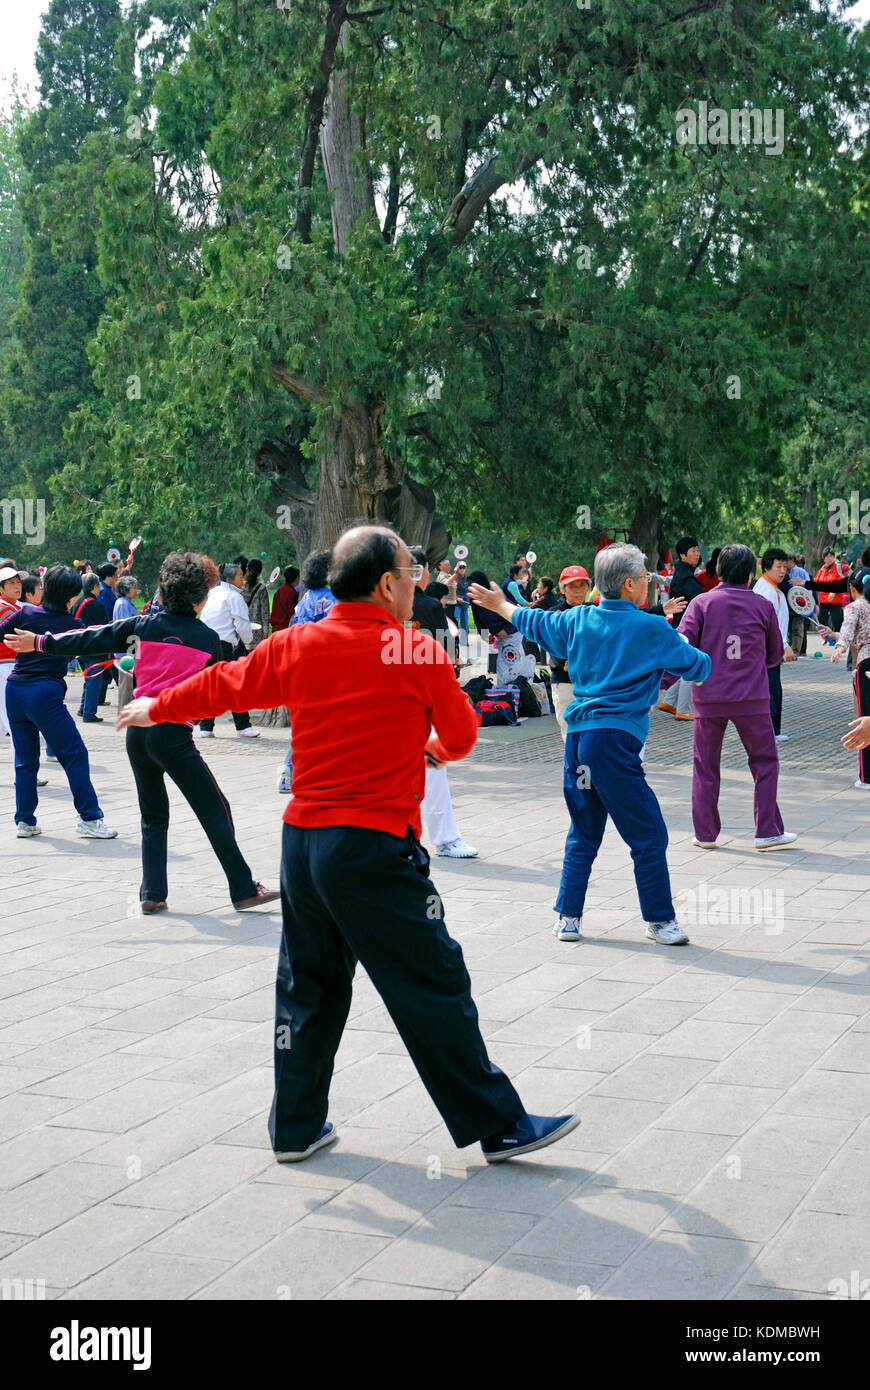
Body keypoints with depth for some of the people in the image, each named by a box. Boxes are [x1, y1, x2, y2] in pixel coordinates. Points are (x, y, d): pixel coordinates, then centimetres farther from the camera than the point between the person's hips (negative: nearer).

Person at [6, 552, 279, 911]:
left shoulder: (143, 624, 6)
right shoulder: (207, 638, -2)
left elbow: (92, 639, 11)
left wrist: (41, 643, 20)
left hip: (137, 731, 5)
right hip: (174, 735, -5)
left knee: (153, 816, 18)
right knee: (215, 811, 2)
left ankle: (152, 893, 14)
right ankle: (243, 889, 3)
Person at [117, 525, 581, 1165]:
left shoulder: (296, 645, 4)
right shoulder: (419, 652, -7)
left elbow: (221, 684, 17)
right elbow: (461, 736, 6)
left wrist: (156, 708, 36)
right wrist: (430, 744, 29)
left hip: (302, 841, 6)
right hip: (376, 848, -6)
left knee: (309, 984, 17)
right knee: (434, 988, 1)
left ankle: (296, 1126, 26)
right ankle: (497, 1124, 9)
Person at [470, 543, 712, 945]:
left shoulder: (577, 620, 10)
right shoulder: (651, 630, -5)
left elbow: (533, 622, 28)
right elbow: (697, 667, 6)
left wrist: (500, 605, 48)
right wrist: (704, 658, 31)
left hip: (578, 738, 7)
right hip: (616, 742, -7)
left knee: (583, 833, 17)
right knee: (648, 835, 1)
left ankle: (568, 918, 19)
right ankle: (660, 921, 5)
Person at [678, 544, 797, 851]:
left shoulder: (701, 603, 0)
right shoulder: (762, 606, 3)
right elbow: (775, 655, 12)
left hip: (708, 698, 1)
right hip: (751, 699, -1)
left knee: (705, 765, 11)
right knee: (764, 763, 10)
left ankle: (705, 833, 14)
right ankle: (768, 831, 9)